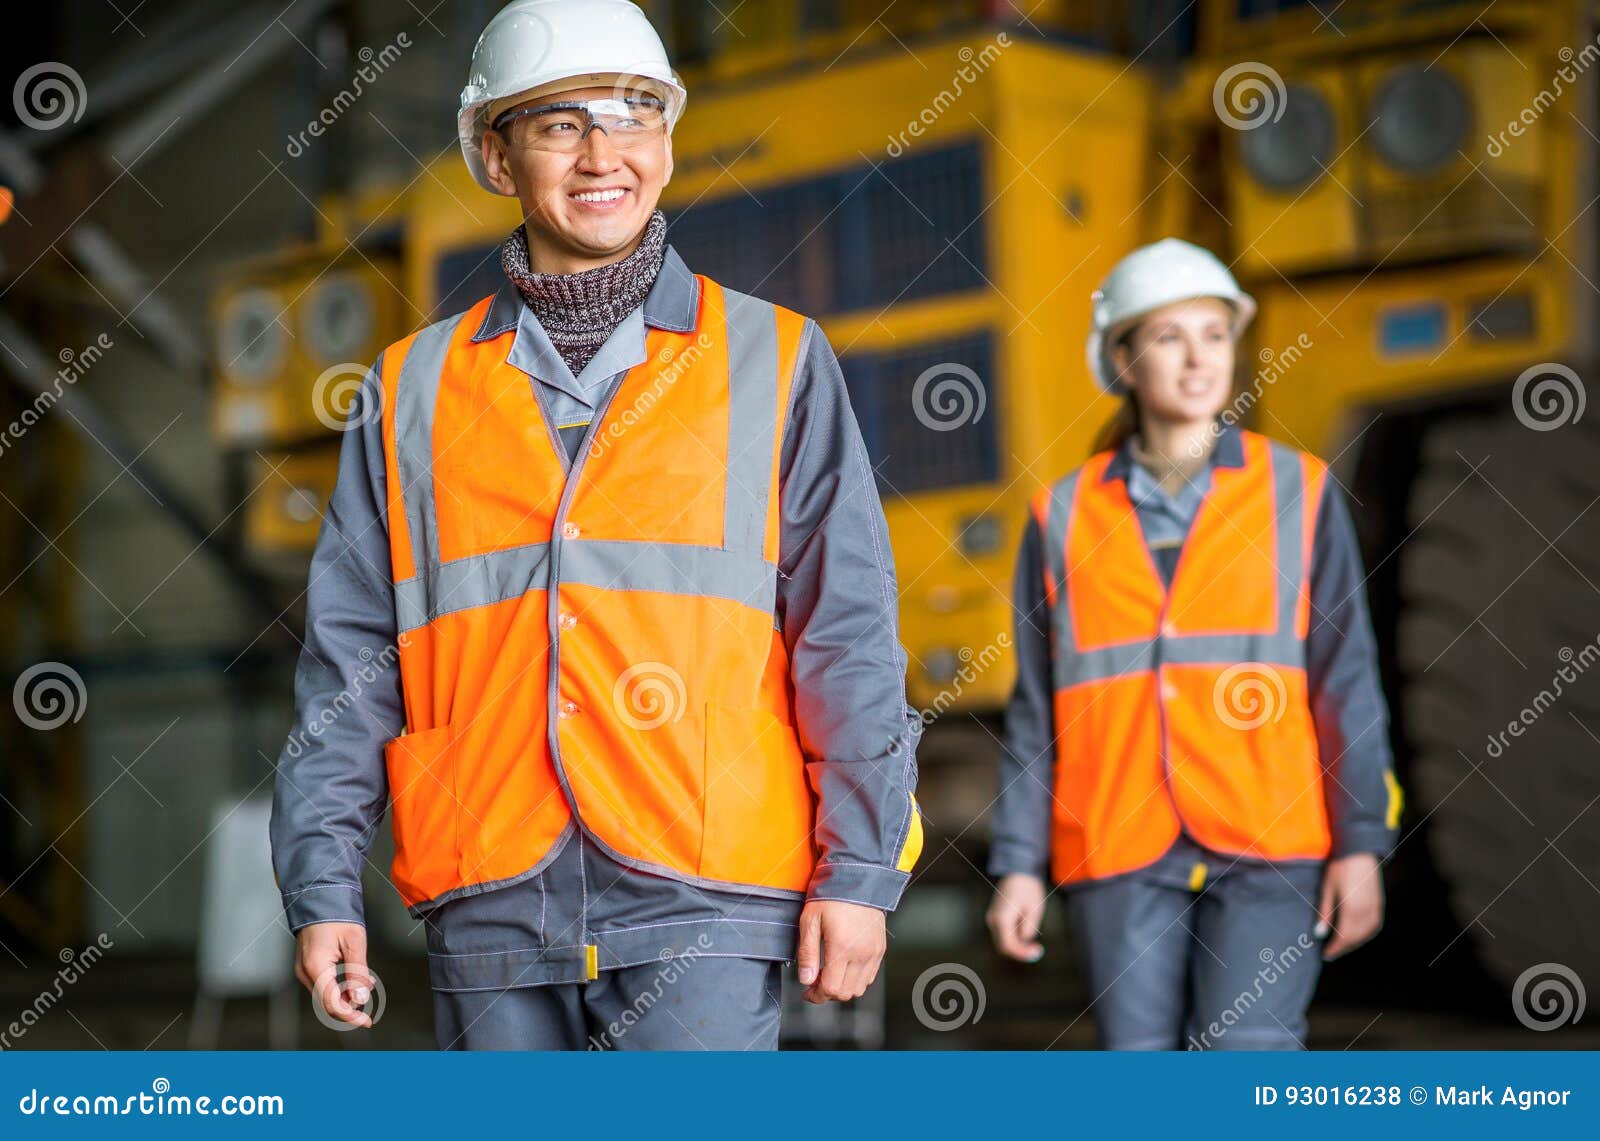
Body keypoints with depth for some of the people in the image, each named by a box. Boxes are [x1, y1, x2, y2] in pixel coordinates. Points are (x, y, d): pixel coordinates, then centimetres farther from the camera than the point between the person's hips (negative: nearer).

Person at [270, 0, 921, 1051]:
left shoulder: (773, 361, 8)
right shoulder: (414, 392, 13)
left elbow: (848, 636, 4)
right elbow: (349, 657, 11)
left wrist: (857, 869, -3)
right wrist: (323, 886, 4)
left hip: (702, 895, -2)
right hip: (491, 905, 2)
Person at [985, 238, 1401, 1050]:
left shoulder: (1299, 493, 7)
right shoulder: (1066, 518, 10)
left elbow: (1346, 681, 4)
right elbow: (1036, 709, 10)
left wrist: (1362, 844, -2)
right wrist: (1019, 863, 5)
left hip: (1269, 840, -1)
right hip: (1120, 854, 2)